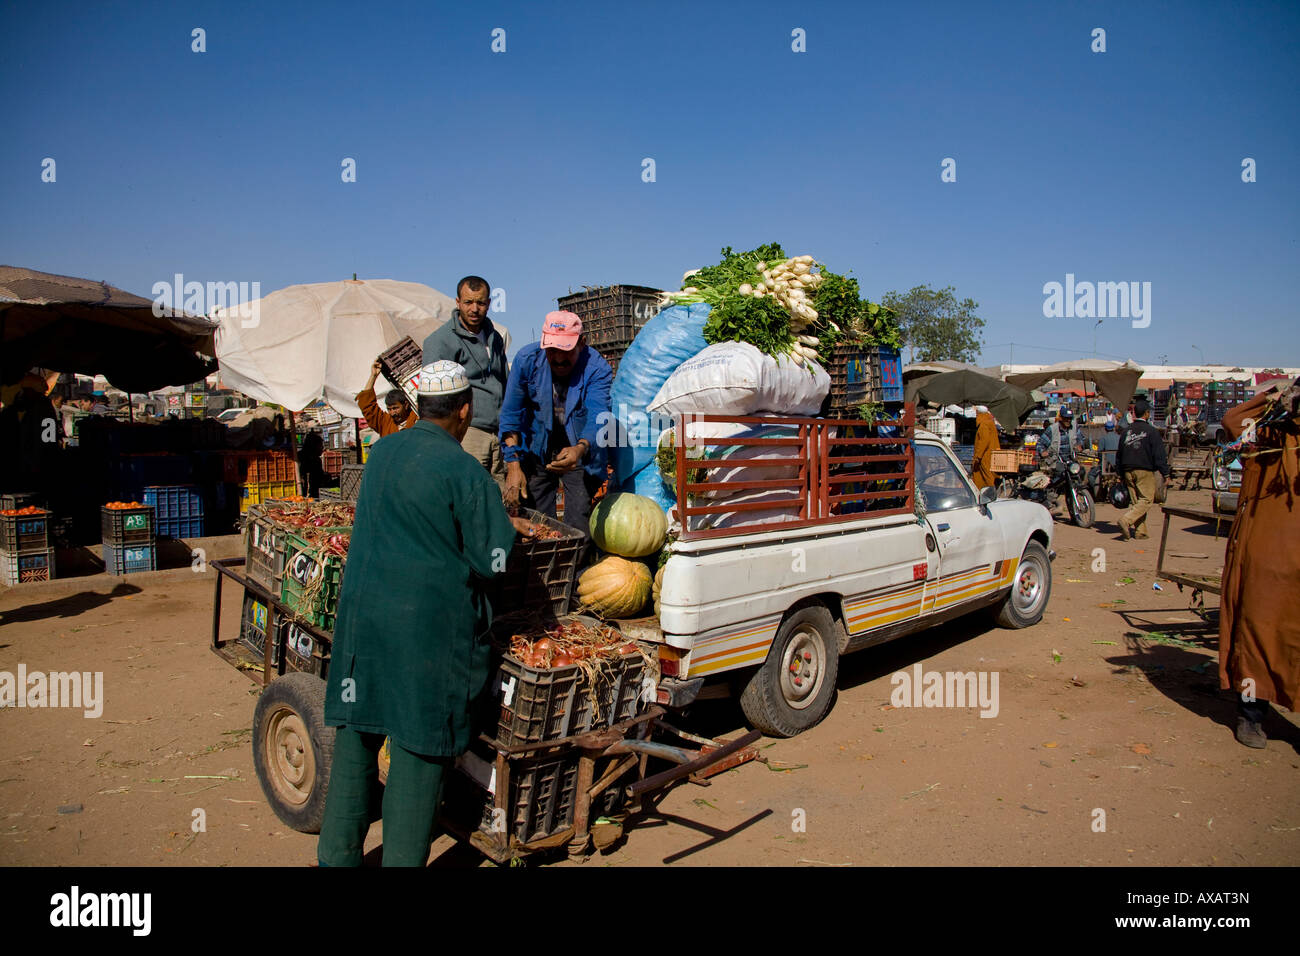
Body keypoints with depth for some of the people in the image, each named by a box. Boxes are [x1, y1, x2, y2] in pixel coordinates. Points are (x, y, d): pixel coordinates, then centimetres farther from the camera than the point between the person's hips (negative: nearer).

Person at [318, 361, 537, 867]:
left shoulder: (382, 451, 8)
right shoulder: (464, 471, -14)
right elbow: (493, 560, -13)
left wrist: (500, 521, 22)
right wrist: (509, 529, 9)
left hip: (363, 611, 7)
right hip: (427, 622, -6)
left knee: (357, 735, 18)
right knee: (420, 746, 7)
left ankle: (337, 853, 32)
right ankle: (402, 856, 18)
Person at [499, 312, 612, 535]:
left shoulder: (597, 369, -20)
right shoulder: (527, 359, -14)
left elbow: (599, 419, -32)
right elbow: (510, 414, -11)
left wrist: (580, 449, -54)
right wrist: (513, 465, -19)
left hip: (579, 452, -2)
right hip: (535, 450, 2)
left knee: (578, 524, -7)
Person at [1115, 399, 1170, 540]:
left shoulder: (1126, 431, 11)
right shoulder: (1151, 431, -7)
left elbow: (1119, 454, 15)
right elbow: (1159, 454, -9)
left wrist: (1121, 474, 22)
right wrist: (1165, 473, -4)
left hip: (1128, 471, 6)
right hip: (1144, 471, -6)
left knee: (1136, 501, 10)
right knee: (1147, 499, -4)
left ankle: (1140, 531, 7)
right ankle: (1126, 519, -24)